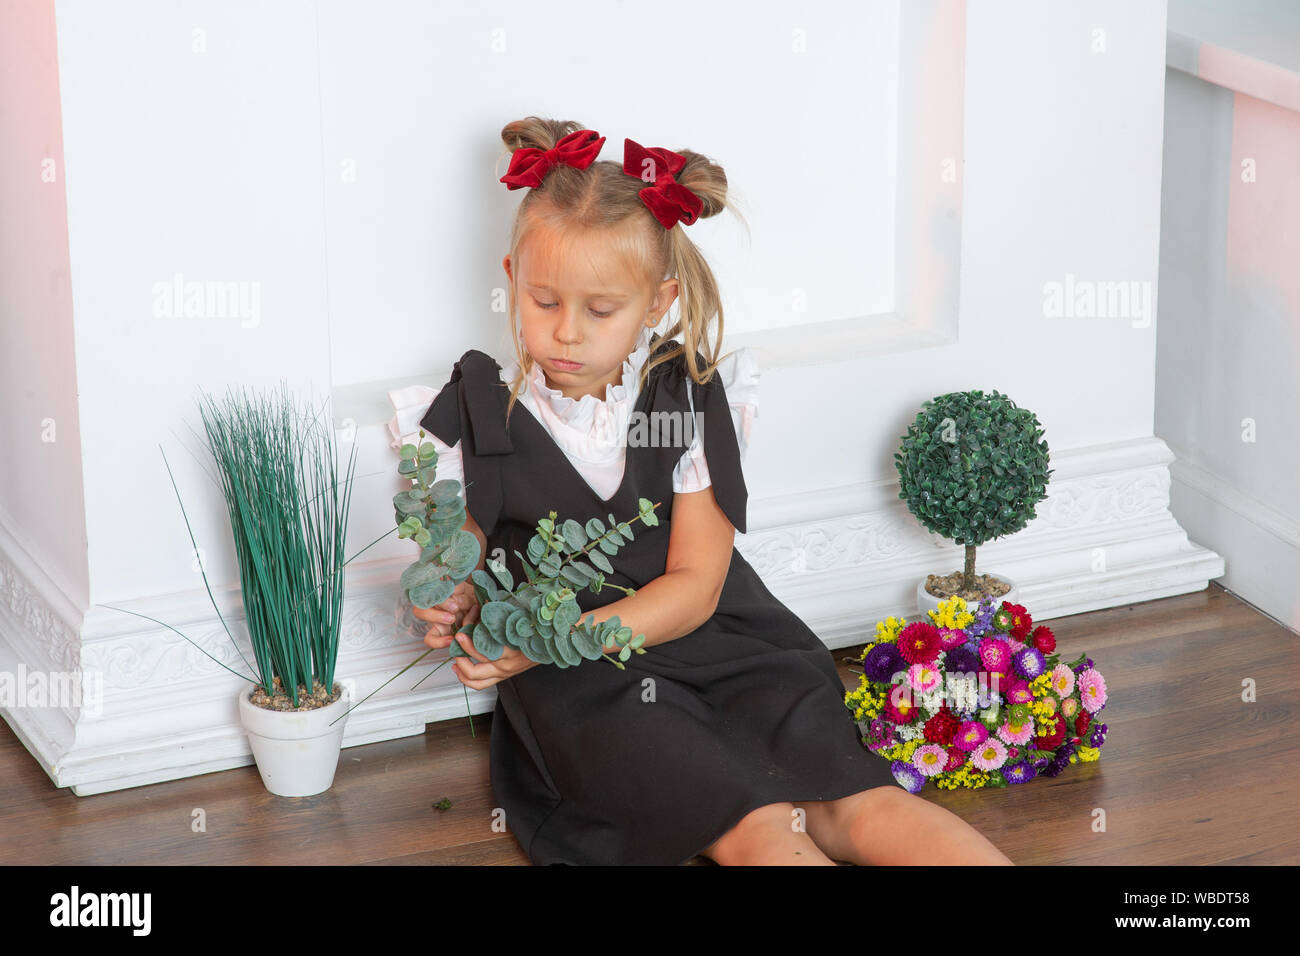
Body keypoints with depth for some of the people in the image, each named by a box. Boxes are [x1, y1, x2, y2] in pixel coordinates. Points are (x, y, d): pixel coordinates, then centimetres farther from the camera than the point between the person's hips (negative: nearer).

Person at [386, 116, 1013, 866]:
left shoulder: (695, 401, 2)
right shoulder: (477, 419, 1)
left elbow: (694, 586, -2)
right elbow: (467, 574, 8)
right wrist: (453, 608, -18)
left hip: (715, 645, 2)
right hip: (585, 691, -2)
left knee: (862, 808, -23)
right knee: (759, 828, -29)